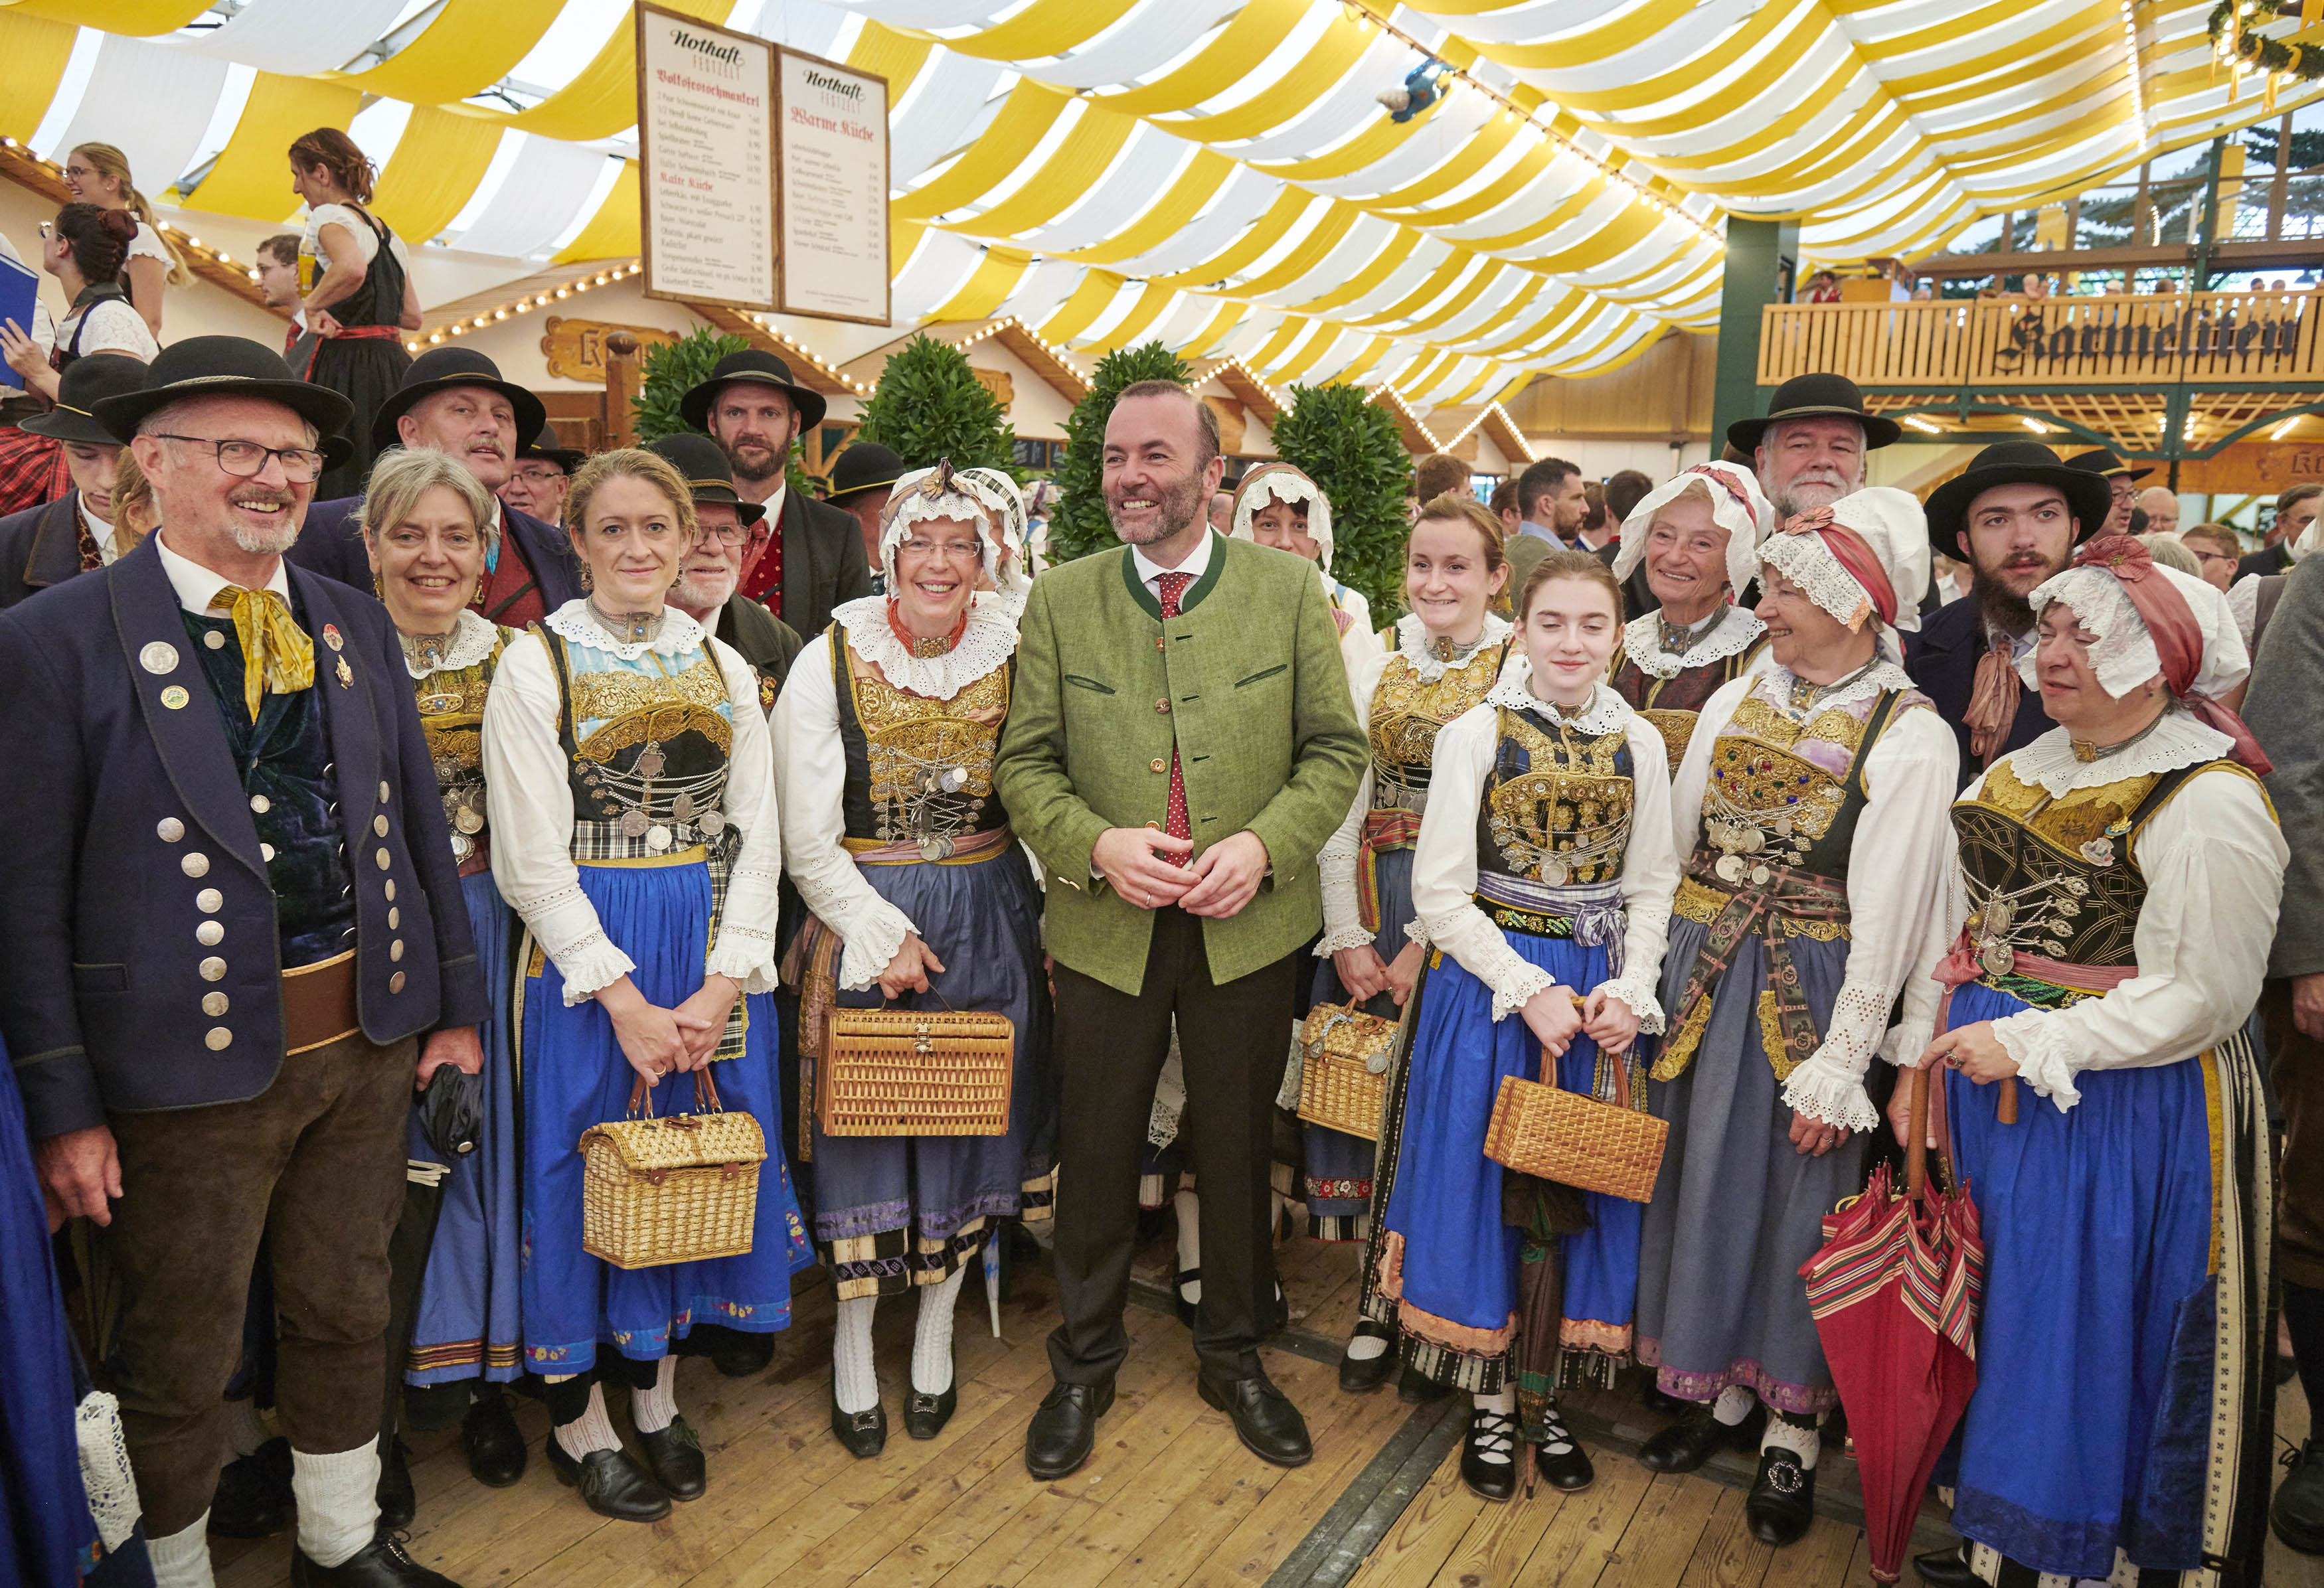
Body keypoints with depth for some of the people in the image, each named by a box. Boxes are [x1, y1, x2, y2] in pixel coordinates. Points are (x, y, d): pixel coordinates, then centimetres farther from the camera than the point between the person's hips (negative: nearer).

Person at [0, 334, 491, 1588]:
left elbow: (418, 823, 10)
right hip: (191, 1061, -5)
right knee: (181, 1355, 13)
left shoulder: (355, 625, 7)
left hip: (367, 1041, 5)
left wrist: (452, 1007, 9)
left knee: (347, 1312, 20)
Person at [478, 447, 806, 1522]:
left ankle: (654, 1392, 30)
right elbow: (533, 855, -9)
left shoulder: (724, 667, 8)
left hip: (714, 953, 4)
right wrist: (626, 999, -14)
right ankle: (576, 1422, 24)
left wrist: (720, 987, -8)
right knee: (588, 1168, 5)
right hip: (584, 952, -4)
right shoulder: (536, 663, -4)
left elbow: (756, 836, 3)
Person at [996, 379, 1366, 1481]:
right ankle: (1084, 1363, 34)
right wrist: (1096, 844, -19)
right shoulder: (1060, 598, 0)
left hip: (1247, 926, 0)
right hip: (1105, 925, 0)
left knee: (1237, 1150, 15)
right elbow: (1024, 763, 0)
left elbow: (1335, 748, -1)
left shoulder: (1289, 589, -2)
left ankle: (1234, 1358, 37)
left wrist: (1264, 844, -17)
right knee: (1096, 1153, 12)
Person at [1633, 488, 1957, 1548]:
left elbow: (1888, 917, -13)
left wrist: (1840, 1065, -14)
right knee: (1702, 1175, 12)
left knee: (1797, 1192, 6)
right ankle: (1725, 1385, 31)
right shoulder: (1736, 699, 4)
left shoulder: (1911, 737, -11)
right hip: (1703, 977, 5)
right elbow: (1673, 847, 7)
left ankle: (1791, 1426, 24)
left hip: (1811, 991, -5)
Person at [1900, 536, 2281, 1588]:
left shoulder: (2211, 801, -13)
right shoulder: (2019, 775, 9)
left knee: (2085, 1338, 3)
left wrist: (2028, 1045, -20)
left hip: (2120, 1112, -7)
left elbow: (2203, 995, -18)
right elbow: (1955, 931, 14)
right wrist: (1919, 1064, 9)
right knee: (1986, 1327, 15)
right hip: (1983, 1088, 7)